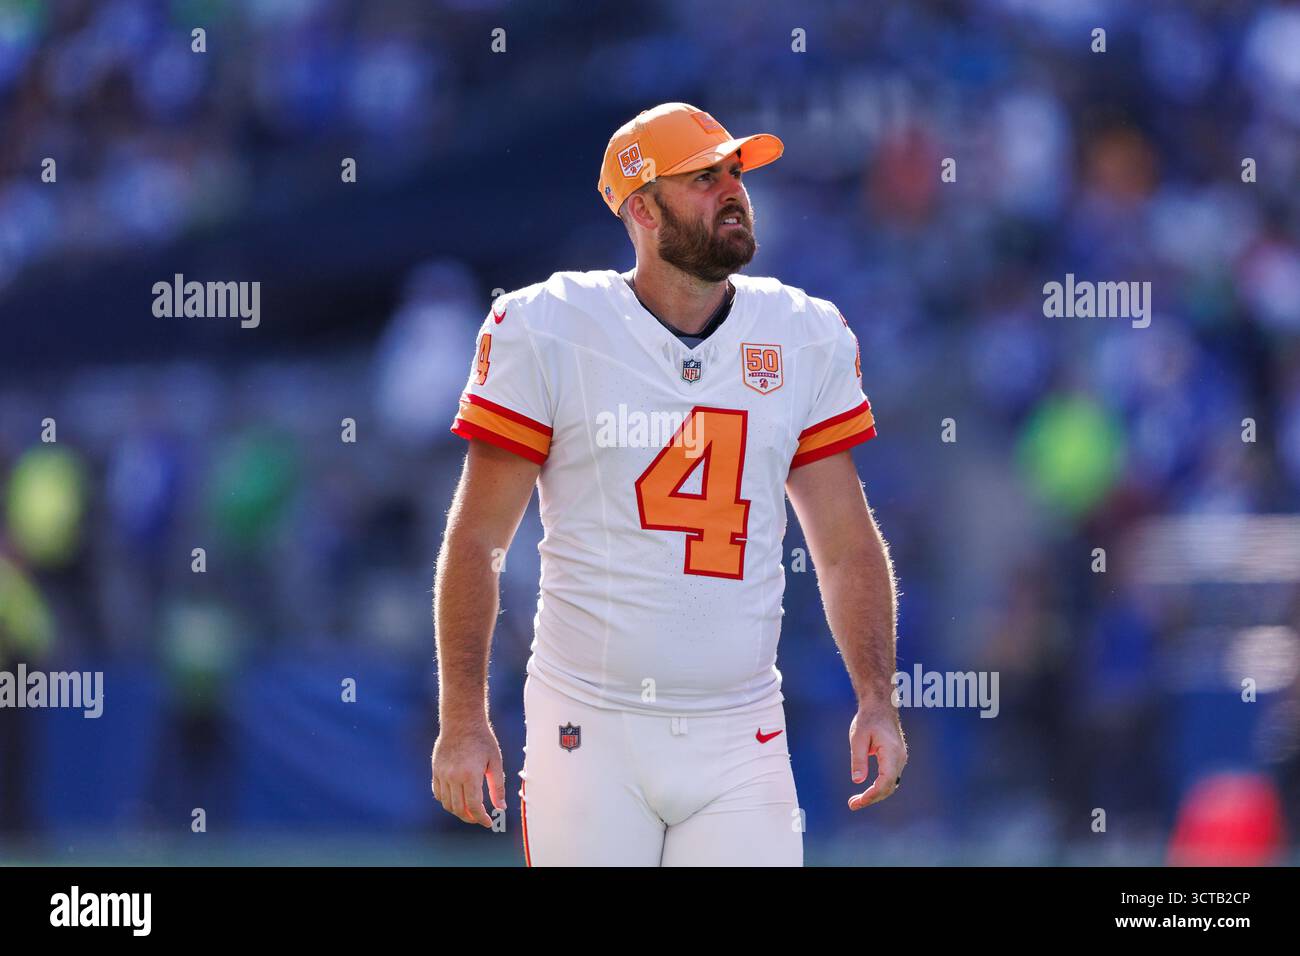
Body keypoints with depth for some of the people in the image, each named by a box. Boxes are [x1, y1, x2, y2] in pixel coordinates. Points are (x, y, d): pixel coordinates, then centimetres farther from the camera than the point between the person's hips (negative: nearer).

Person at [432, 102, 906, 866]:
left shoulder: (807, 340, 6)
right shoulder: (547, 333, -3)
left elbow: (846, 544, 10)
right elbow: (477, 540, -1)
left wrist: (876, 696, -3)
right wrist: (463, 717, -7)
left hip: (740, 739, 2)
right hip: (588, 734, -2)